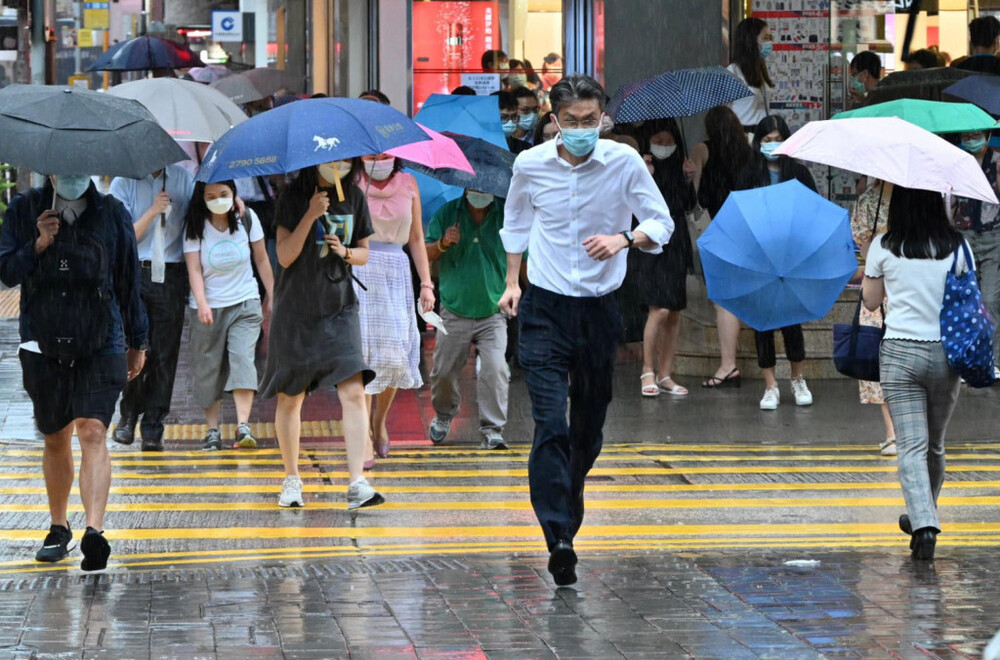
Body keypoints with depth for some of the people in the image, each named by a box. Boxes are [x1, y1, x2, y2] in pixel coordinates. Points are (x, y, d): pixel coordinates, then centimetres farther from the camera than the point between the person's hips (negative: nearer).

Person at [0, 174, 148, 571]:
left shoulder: (111, 213, 3)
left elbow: (128, 281, 10)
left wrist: (137, 342, 14)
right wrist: (38, 245, -16)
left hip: (100, 347, -2)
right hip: (44, 346, 2)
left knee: (93, 433, -15)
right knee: (55, 439, 12)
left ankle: (94, 531, -26)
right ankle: (58, 529, 29)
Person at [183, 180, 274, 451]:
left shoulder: (247, 218, -2)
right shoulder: (195, 227, -6)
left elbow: (261, 259, 7)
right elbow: (194, 269, -13)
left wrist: (271, 294, 9)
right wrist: (201, 303, -27)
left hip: (245, 305, 0)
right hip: (208, 308, 0)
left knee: (242, 358, -16)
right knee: (209, 368, 3)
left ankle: (243, 426, -23)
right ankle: (212, 430, 12)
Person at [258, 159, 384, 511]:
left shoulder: (354, 198, 6)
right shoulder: (294, 196, -5)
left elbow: (364, 253, 15)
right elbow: (285, 256, -13)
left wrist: (346, 252, -7)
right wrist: (311, 214, -22)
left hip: (339, 309, 2)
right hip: (296, 311, -2)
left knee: (353, 392, -13)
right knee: (290, 399, 6)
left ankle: (357, 482, -17)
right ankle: (292, 479, 23)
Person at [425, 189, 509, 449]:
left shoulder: (507, 214, -1)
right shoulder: (447, 213, 3)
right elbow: (425, 255, 3)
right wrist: (442, 244, -16)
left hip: (493, 313, -1)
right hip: (454, 313, 1)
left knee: (495, 370, -17)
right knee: (443, 371, 7)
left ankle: (492, 430, -11)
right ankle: (443, 415, 35)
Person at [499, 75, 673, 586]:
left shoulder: (624, 162, -6)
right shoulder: (530, 165, -2)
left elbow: (661, 222, -2)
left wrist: (623, 239, -22)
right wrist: (512, 282, 16)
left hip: (600, 308, 1)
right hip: (545, 308, -1)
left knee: (590, 427, 13)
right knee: (550, 423, -15)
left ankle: (568, 501, 41)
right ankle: (559, 538, -21)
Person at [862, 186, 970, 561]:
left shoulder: (883, 247, -4)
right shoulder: (957, 246, -1)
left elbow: (871, 301, 8)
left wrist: (868, 272, 24)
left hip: (900, 352, -2)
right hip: (945, 353, 2)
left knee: (912, 445, -5)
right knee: (934, 444, 19)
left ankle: (923, 523, -22)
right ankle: (923, 515, 35)